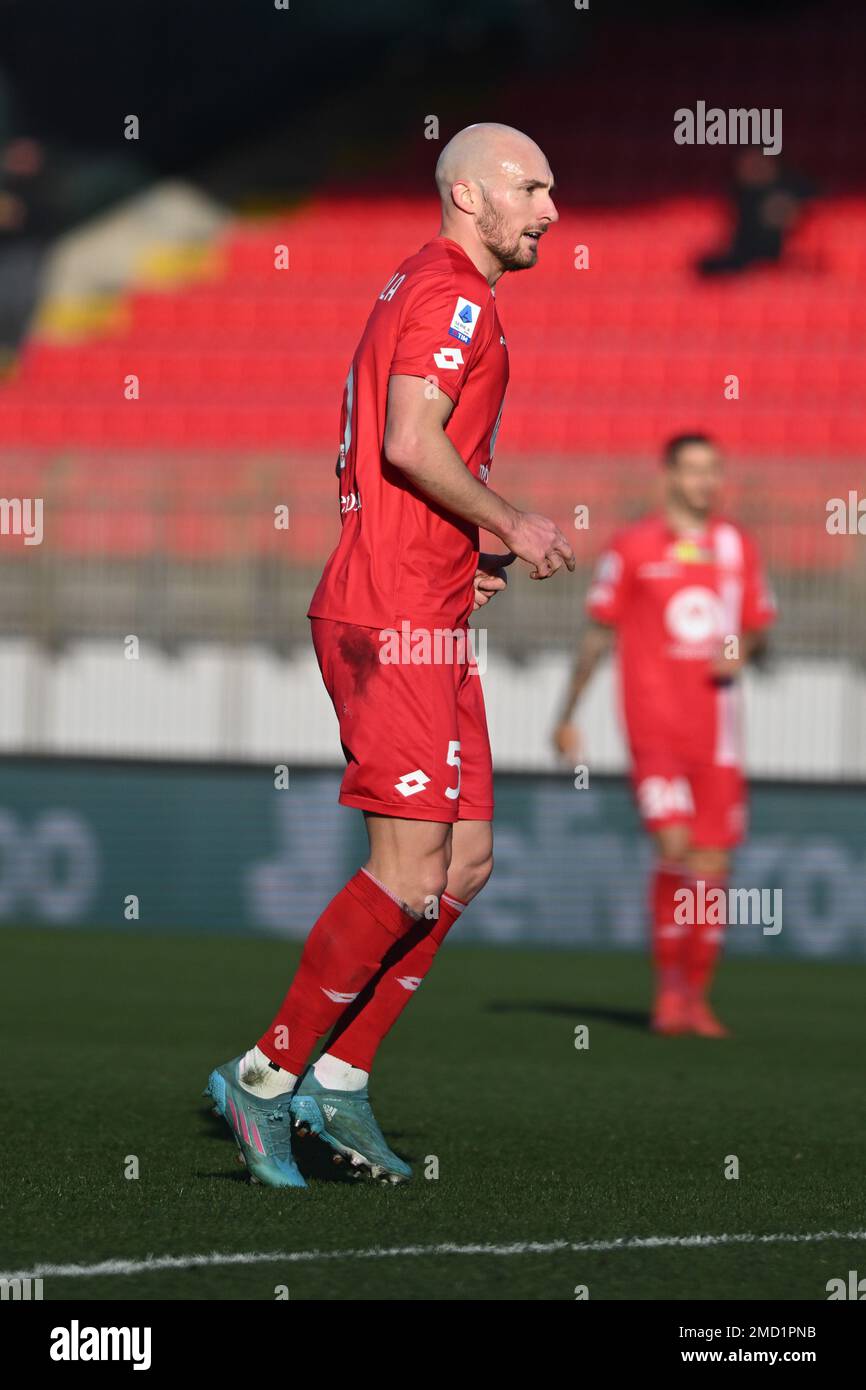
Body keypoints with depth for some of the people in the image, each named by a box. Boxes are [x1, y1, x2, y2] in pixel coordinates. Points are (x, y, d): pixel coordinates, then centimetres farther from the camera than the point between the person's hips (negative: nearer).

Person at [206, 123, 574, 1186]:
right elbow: (410, 442, -23)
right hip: (393, 624, -11)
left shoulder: (422, 292, 21)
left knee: (466, 859, 9)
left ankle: (339, 1082, 11)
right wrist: (508, 526, -11)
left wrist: (469, 547, 15)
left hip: (428, 620, 11)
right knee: (410, 875, -11)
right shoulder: (452, 295, -11)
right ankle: (266, 1075, -3)